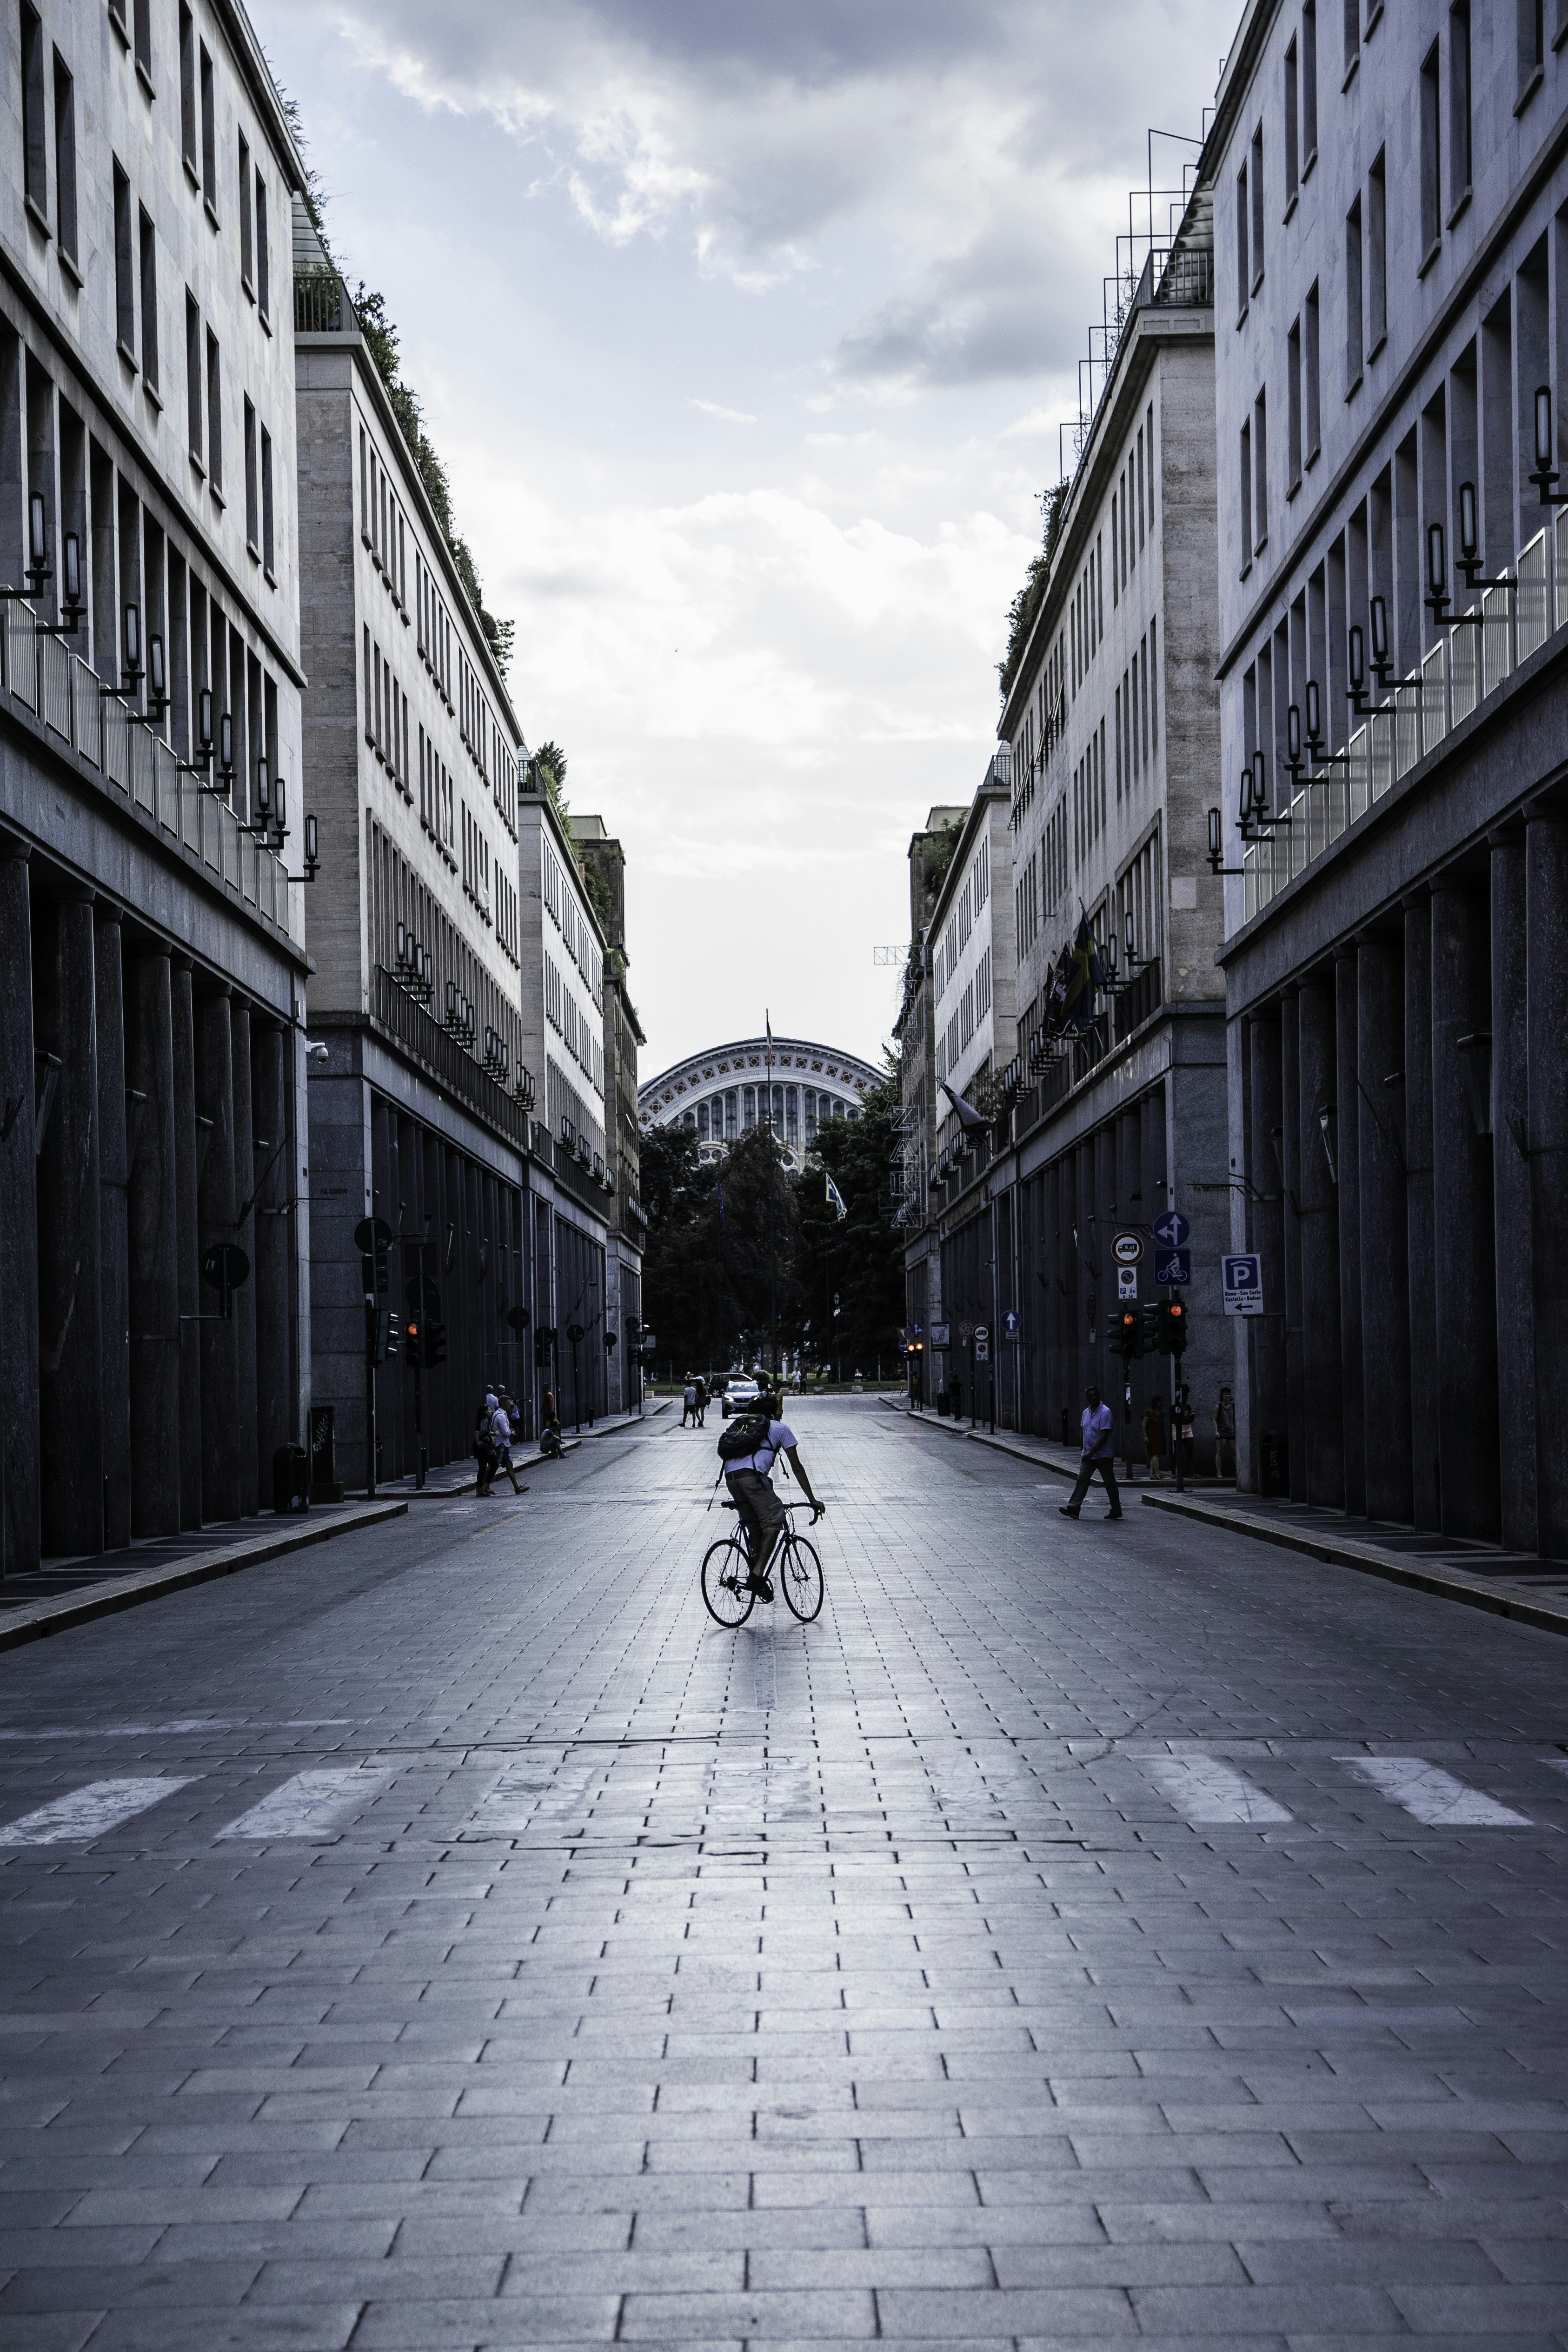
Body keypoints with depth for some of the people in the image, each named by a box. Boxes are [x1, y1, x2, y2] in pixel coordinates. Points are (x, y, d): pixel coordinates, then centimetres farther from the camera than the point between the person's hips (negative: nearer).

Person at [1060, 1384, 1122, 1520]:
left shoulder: (1105, 1412, -14)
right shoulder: (1086, 1413, 12)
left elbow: (1104, 1436, -20)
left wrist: (1091, 1452, -24)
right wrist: (1086, 1451, 19)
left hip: (1103, 1455, -7)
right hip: (1088, 1454, 7)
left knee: (1110, 1483, 3)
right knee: (1082, 1479, -4)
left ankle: (1116, 1511, 13)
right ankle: (1074, 1508, -11)